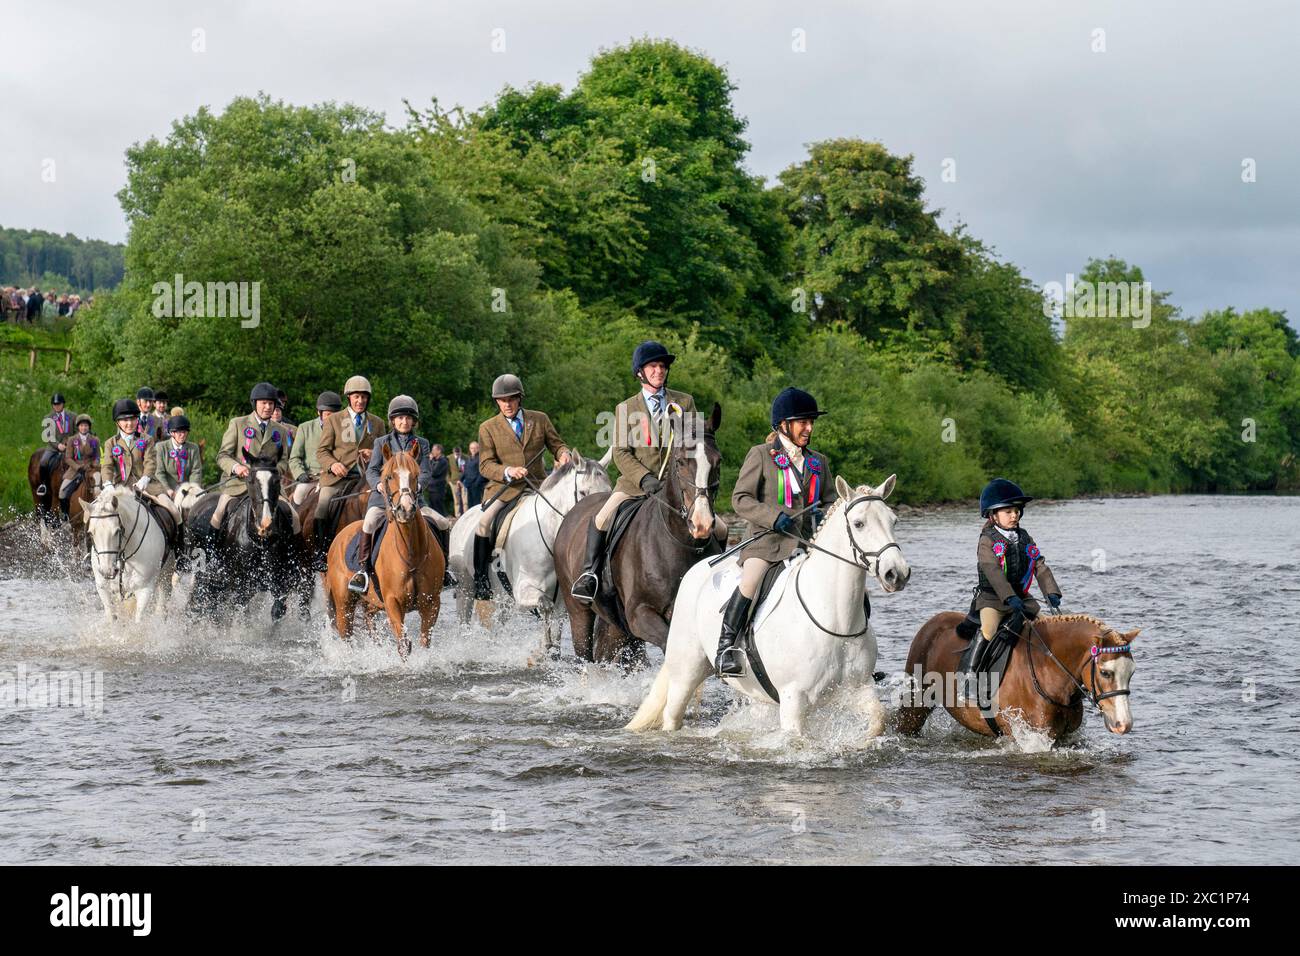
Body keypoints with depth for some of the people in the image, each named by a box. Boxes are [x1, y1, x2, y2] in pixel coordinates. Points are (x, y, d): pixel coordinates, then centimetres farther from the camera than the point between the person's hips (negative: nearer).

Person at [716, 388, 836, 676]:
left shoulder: (819, 462, 19)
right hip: (767, 538, -5)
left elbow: (831, 501, 22)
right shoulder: (761, 455, 4)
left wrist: (824, 515, -3)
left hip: (808, 541, 5)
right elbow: (740, 499, -2)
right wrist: (774, 516, -17)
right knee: (751, 579, -33)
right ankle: (725, 647, -25)